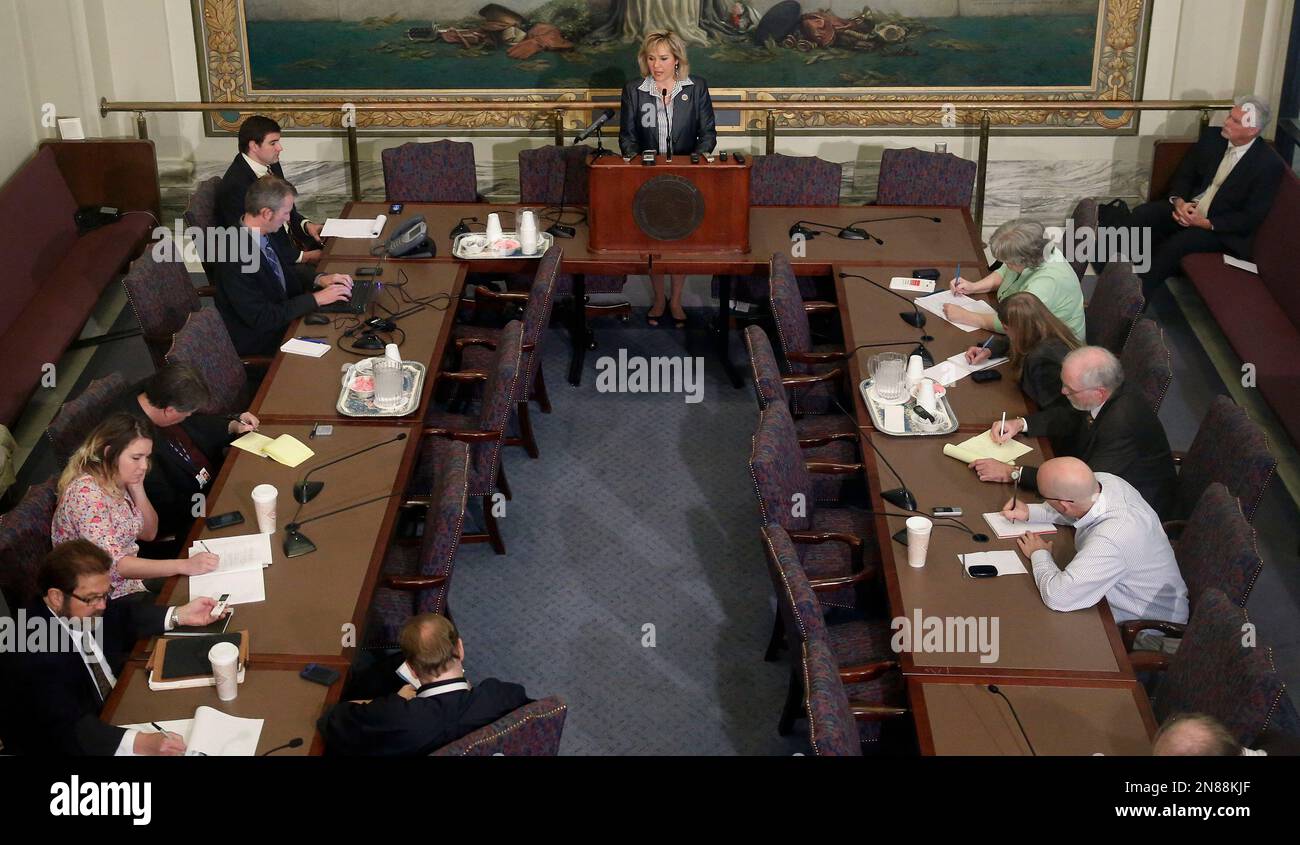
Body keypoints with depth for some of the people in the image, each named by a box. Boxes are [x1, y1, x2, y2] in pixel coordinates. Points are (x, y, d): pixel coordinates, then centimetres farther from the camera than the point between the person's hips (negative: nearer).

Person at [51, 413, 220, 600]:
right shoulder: (86, 492, -23)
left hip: (131, 577, 8)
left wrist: (137, 488, -6)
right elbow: (112, 564, -31)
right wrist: (183, 566, -35)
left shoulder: (118, 482, 2)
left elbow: (148, 533, 11)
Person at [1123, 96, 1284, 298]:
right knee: (1141, 214, -19)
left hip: (1222, 229, -5)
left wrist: (1206, 223, -22)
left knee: (1177, 243, -31)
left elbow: (1251, 217, -14)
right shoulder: (1212, 136, 0)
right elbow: (1183, 173, 7)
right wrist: (1178, 201, -14)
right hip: (1187, 208, 6)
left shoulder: (1270, 165, -15)